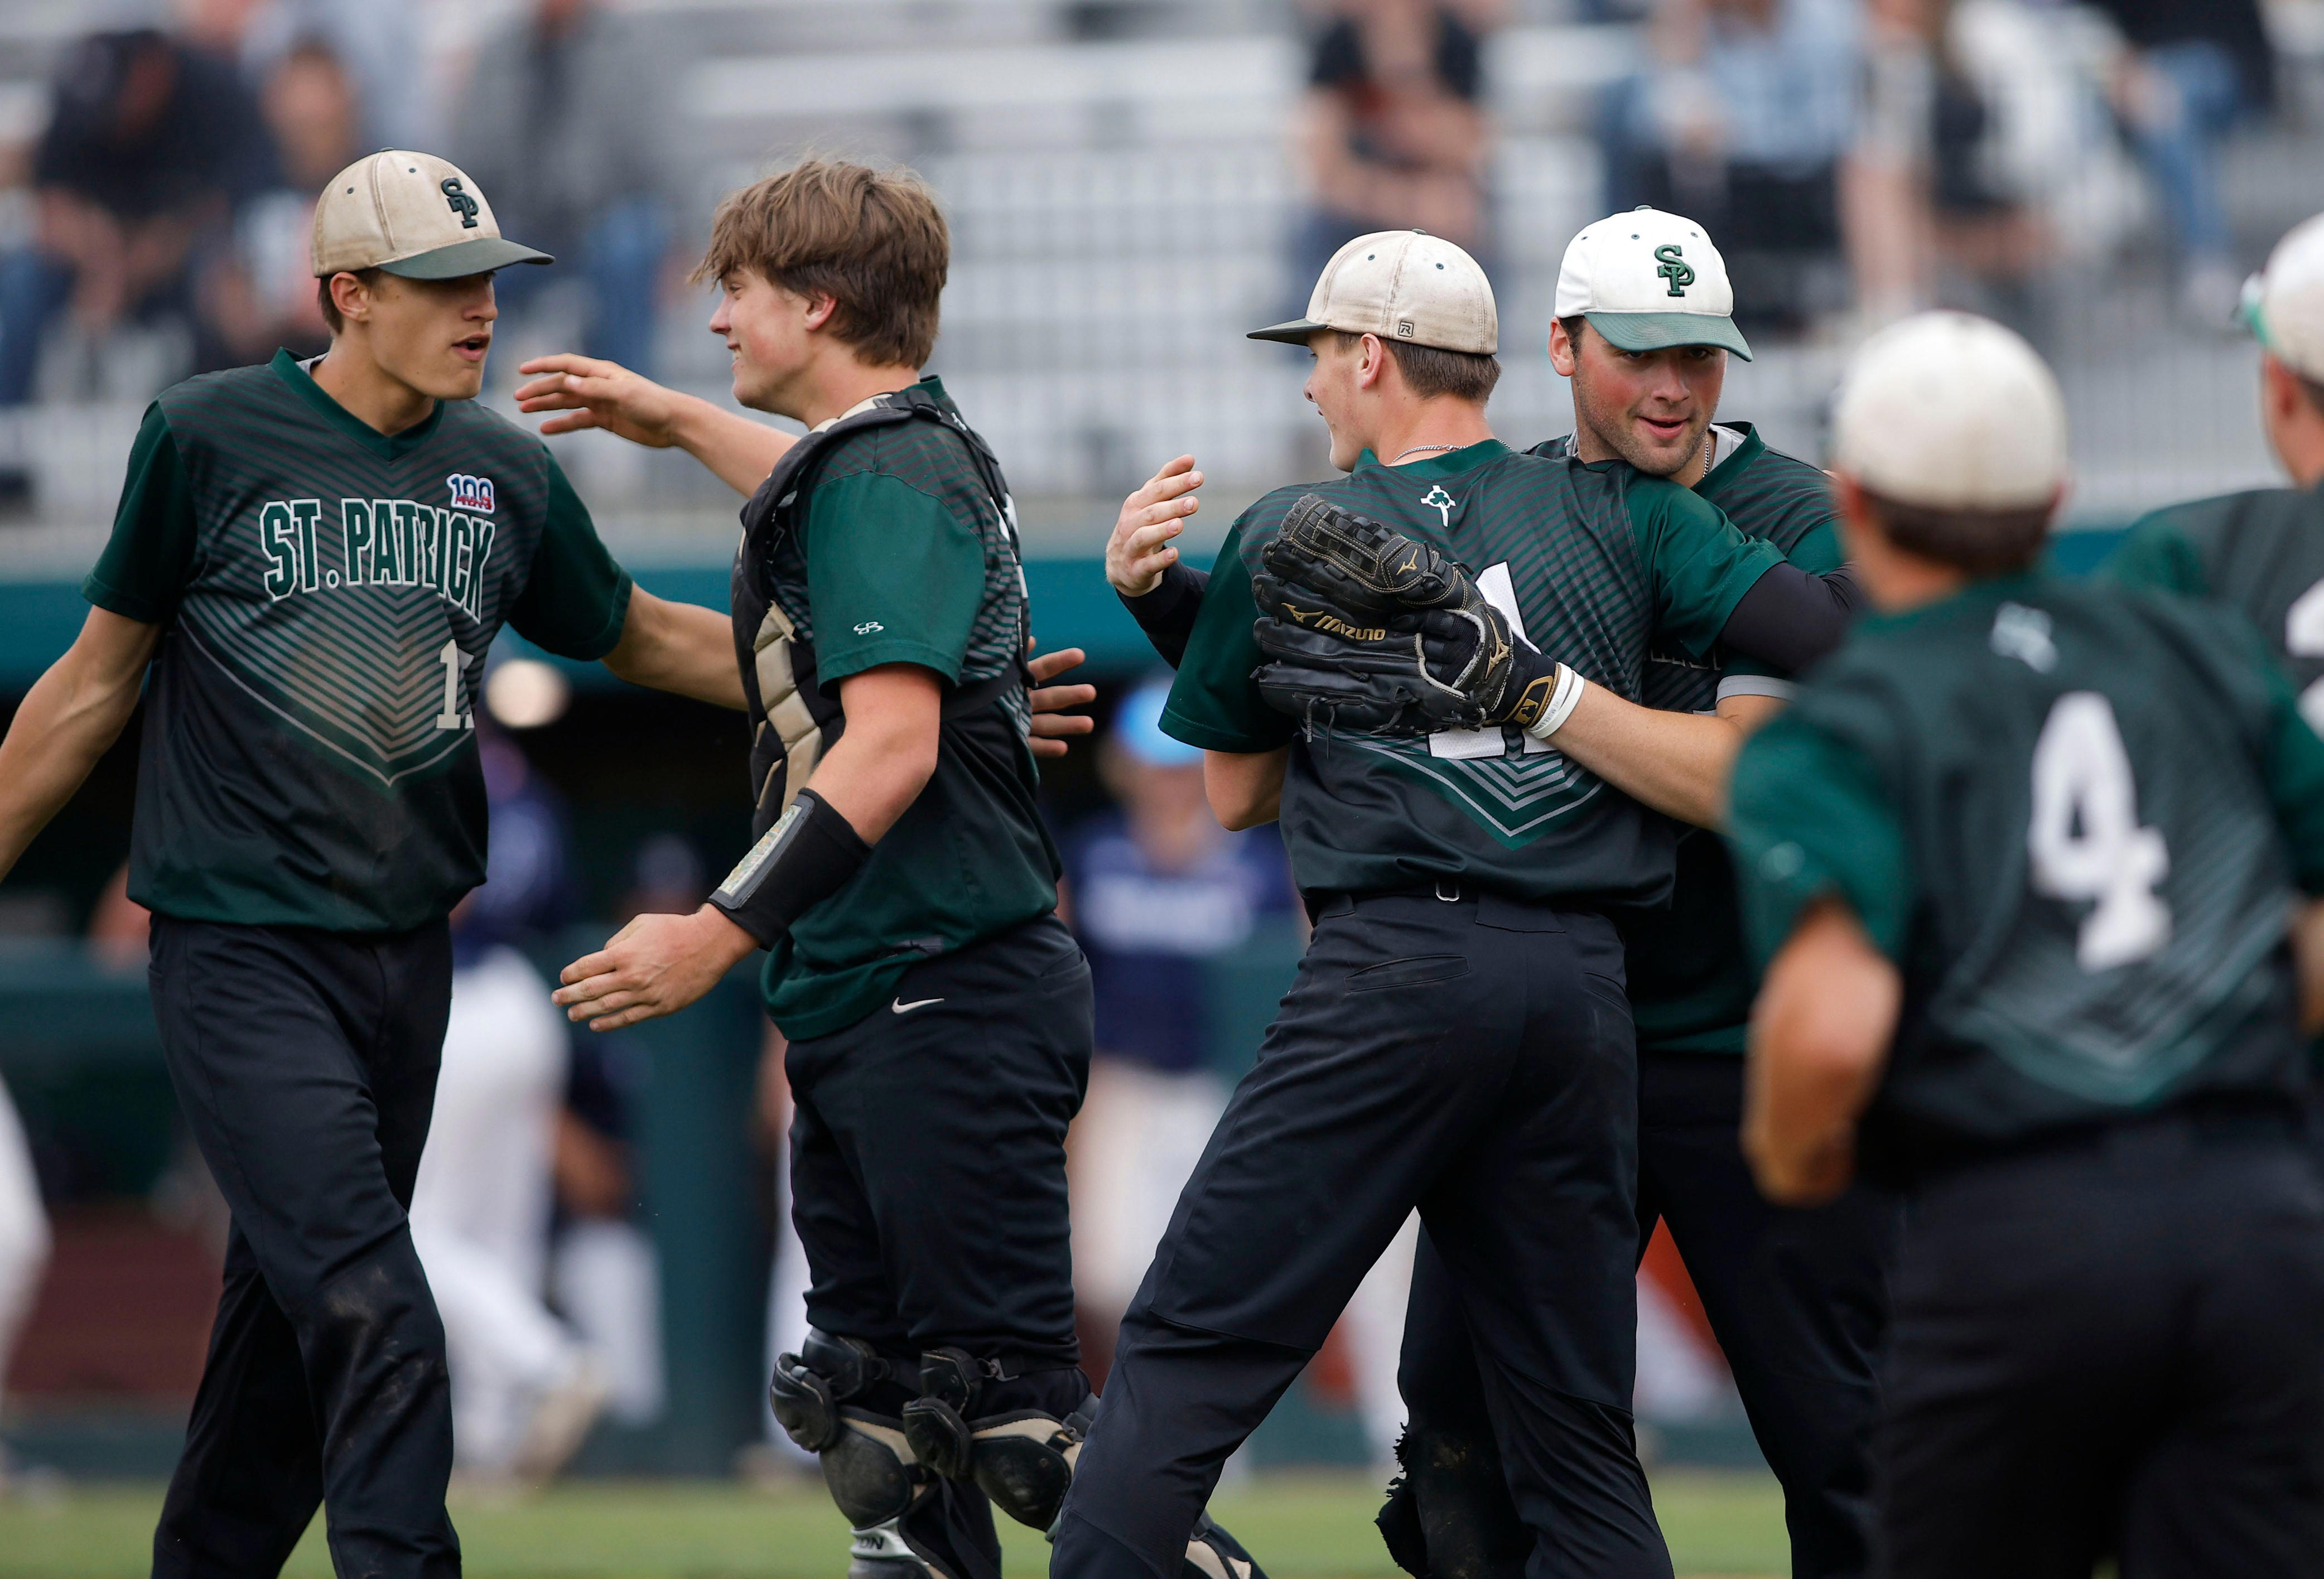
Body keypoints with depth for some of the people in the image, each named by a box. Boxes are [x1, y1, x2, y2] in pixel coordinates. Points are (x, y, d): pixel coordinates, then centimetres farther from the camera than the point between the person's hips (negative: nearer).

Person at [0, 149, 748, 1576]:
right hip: (243, 958, -5)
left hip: (406, 955, 5)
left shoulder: (507, 474, 8)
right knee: (370, 1317, -17)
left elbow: (638, 637, 22)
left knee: (299, 1319, 11)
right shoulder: (209, 438, -4)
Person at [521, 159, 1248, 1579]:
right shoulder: (924, 452, 16)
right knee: (880, 1410, 8)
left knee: (1015, 1408, -11)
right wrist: (676, 424, 53)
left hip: (947, 1001, -10)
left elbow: (892, 747, -23)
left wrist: (725, 931, -24)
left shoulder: (887, 477, -14)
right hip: (861, 1015, 10)